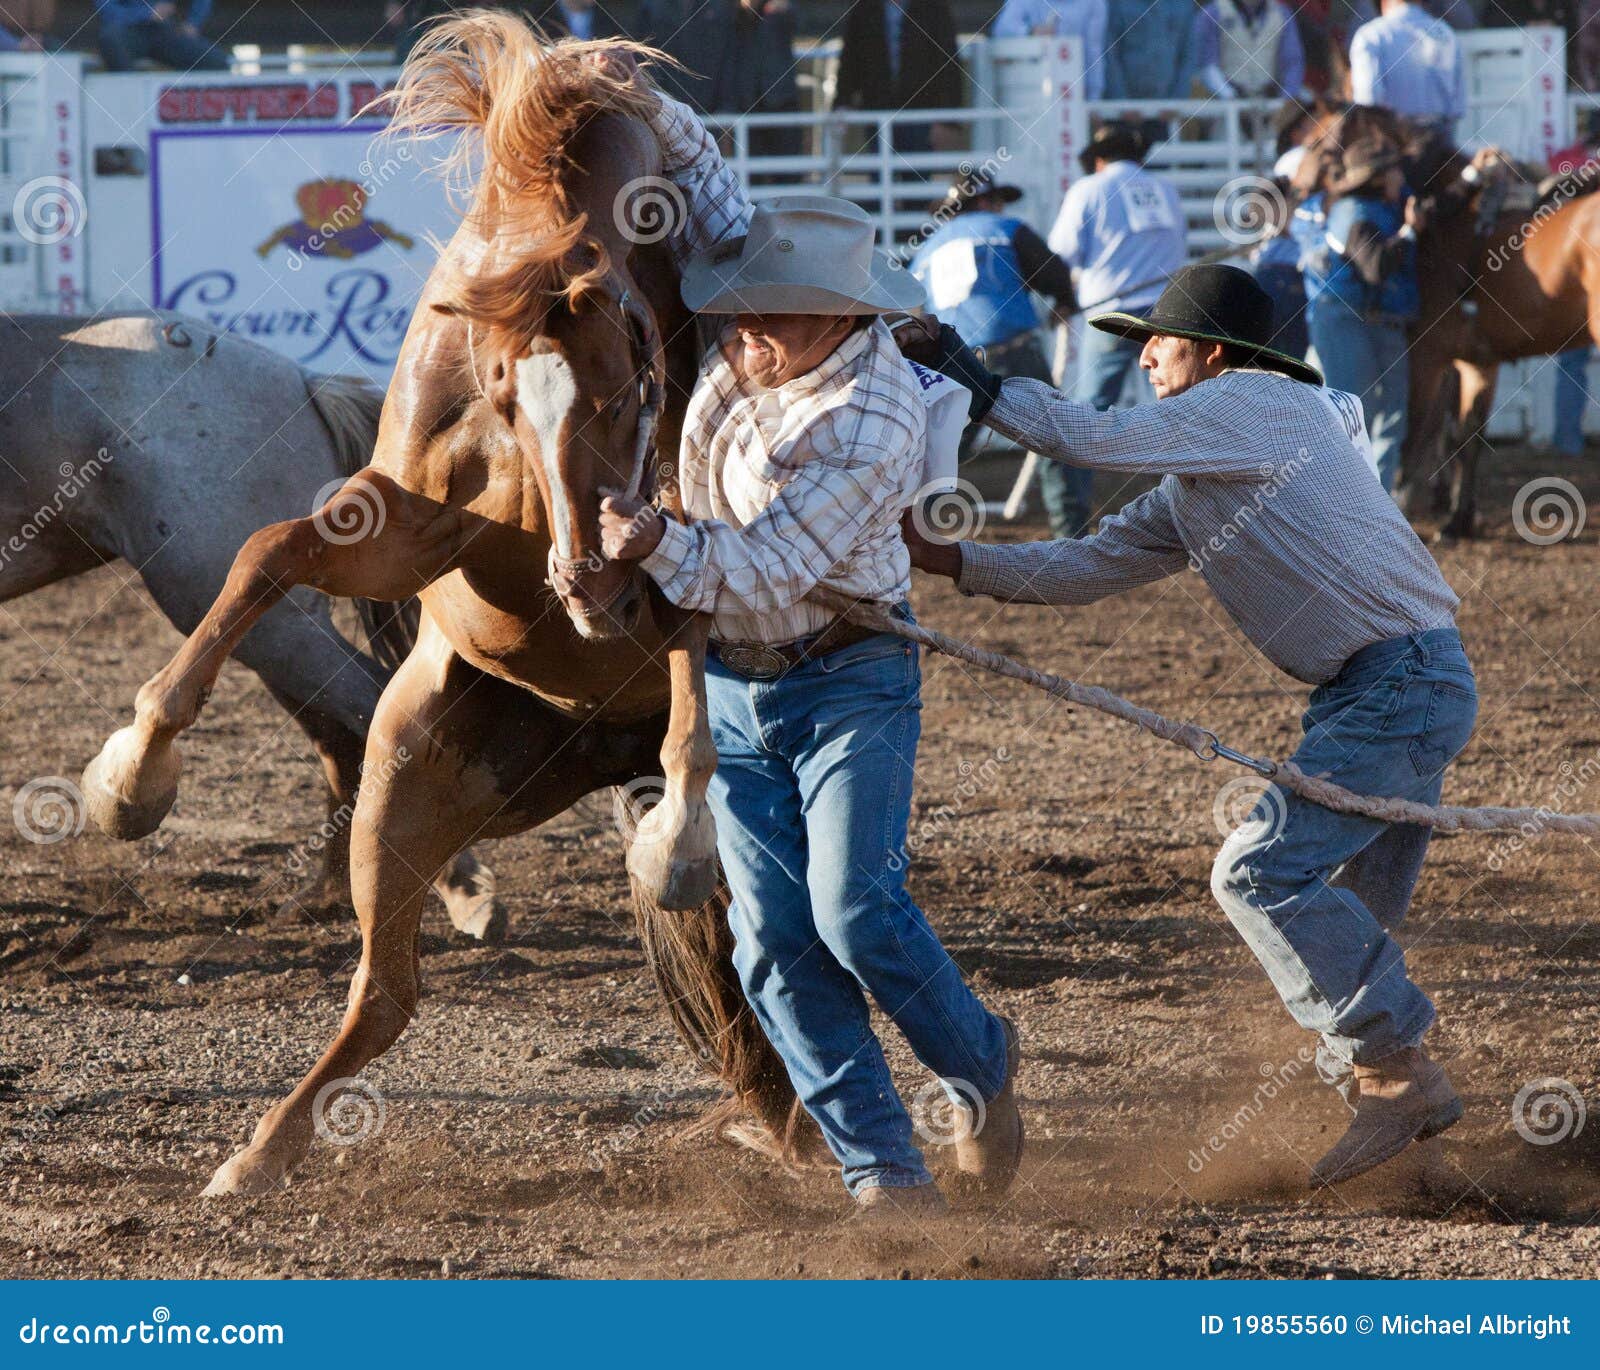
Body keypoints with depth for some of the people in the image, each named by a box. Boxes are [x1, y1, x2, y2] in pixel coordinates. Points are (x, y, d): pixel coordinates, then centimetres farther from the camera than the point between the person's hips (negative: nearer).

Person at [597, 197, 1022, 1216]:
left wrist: (662, 546, -41)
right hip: (731, 685, 6)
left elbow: (772, 565, -27)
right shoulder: (756, 352, -3)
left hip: (850, 681, -6)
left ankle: (981, 1066, 11)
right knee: (776, 941, -5)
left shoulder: (872, 421, -24)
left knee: (855, 911, -18)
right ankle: (887, 1174, -5)